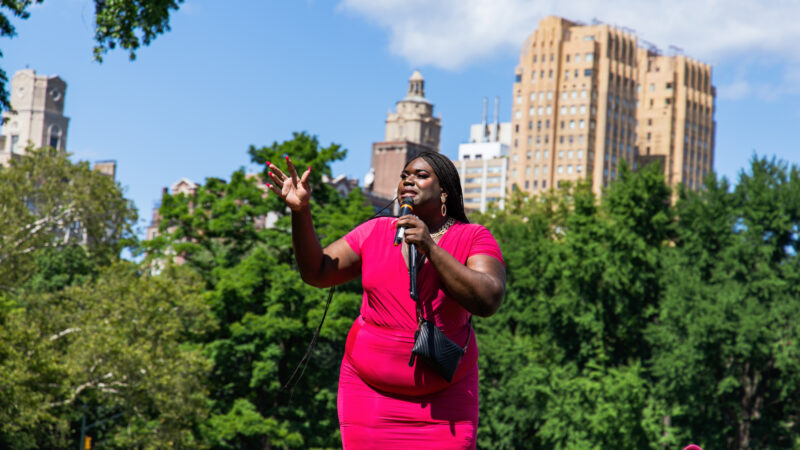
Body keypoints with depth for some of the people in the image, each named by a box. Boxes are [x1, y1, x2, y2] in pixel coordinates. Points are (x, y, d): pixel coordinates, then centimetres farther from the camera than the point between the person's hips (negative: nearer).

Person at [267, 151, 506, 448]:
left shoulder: (475, 240, -3)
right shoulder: (375, 233, 5)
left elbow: (488, 302, -19)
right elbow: (316, 272, 4)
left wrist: (430, 248, -24)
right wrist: (300, 211, -10)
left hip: (443, 395, -1)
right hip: (370, 389, 2)